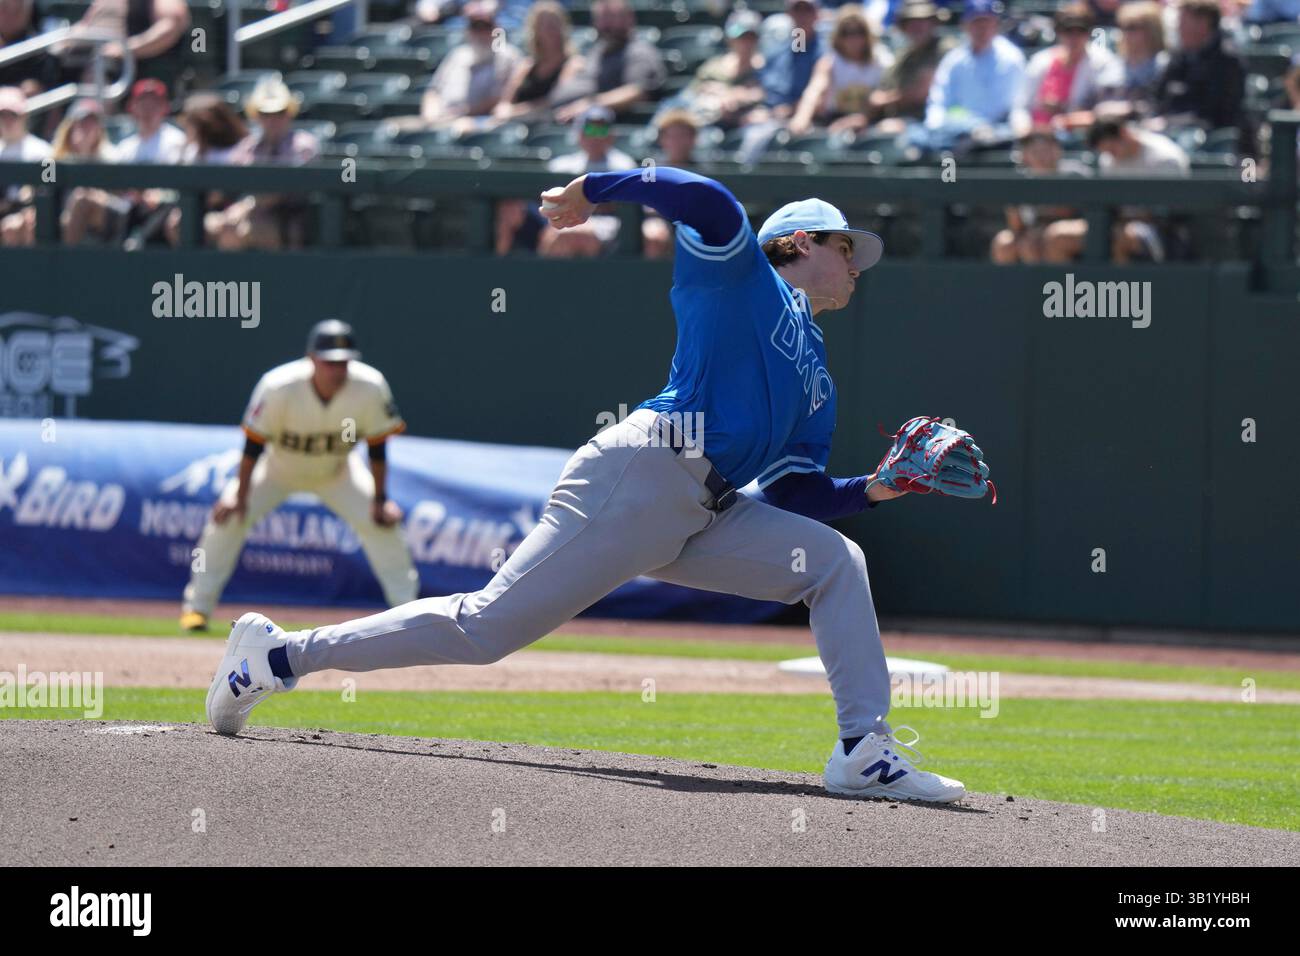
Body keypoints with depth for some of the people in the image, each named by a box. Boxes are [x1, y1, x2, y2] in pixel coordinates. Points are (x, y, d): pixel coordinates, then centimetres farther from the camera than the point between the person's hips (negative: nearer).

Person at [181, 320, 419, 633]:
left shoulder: (370, 388, -30)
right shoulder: (278, 387, -35)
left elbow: (377, 446, -16)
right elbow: (254, 445, -25)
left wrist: (380, 499, -13)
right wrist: (240, 496, -23)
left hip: (336, 472, 2)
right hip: (278, 468, -2)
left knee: (382, 521, -12)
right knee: (229, 517, -17)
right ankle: (198, 606, -2)